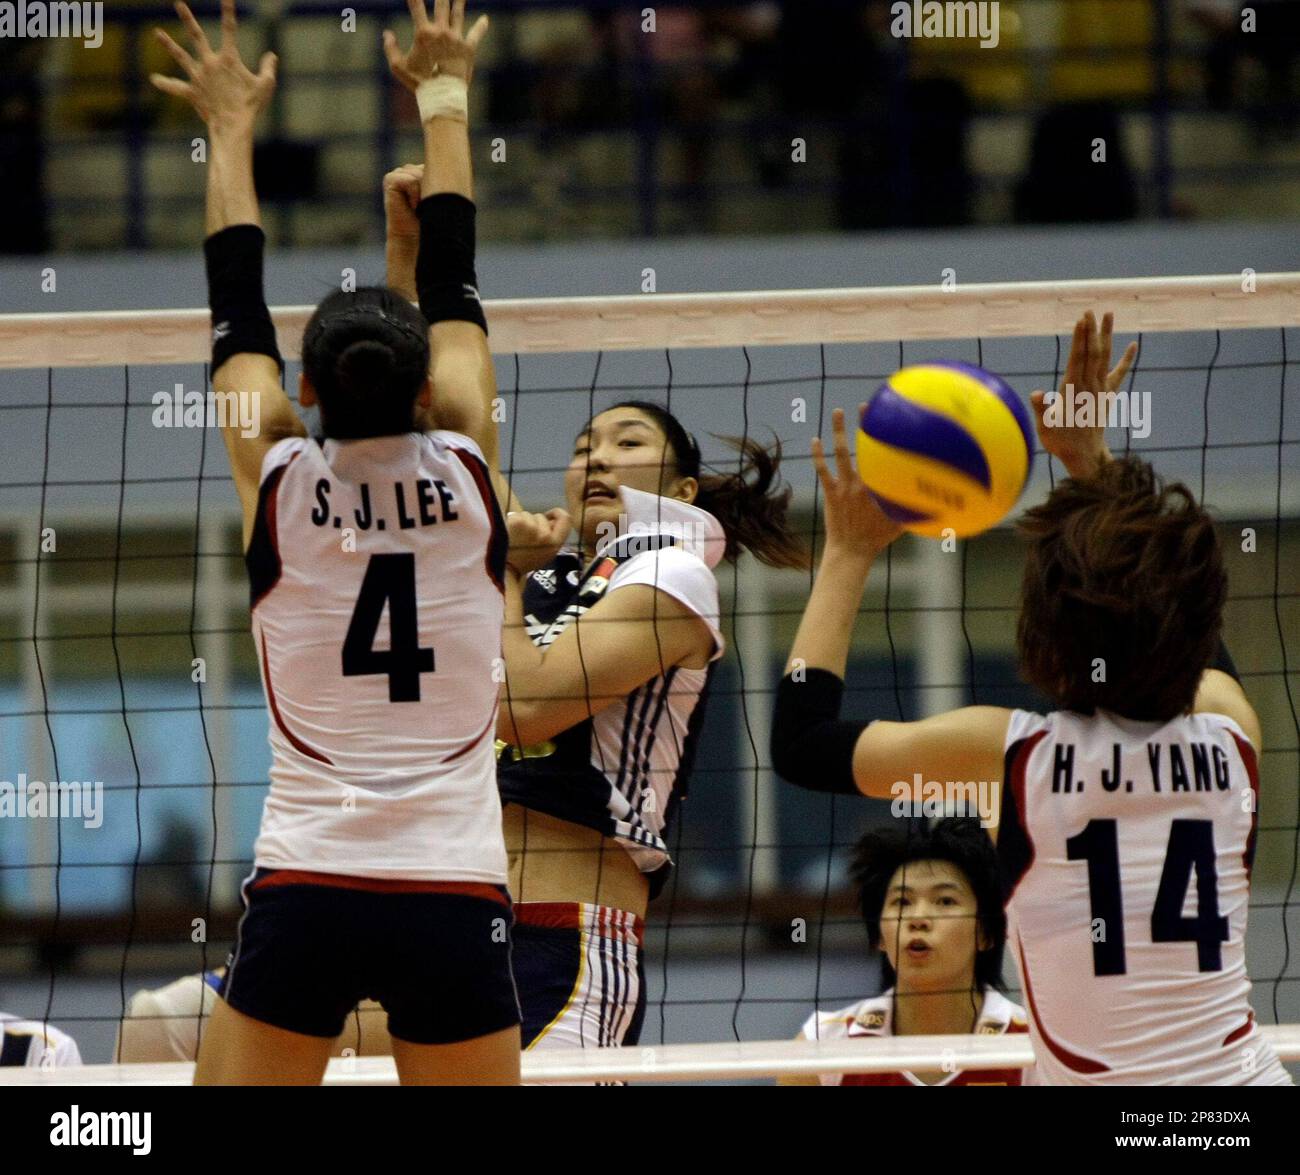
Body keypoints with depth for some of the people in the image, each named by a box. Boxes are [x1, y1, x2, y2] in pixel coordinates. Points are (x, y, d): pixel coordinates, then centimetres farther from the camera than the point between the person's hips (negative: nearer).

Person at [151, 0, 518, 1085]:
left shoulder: (276, 479, 0)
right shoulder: (466, 471, 1)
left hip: (303, 899, 0)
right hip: (456, 899, 0)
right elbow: (456, 288, 15)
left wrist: (232, 127, 29)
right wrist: (443, 101, 28)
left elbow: (238, 305, 16)